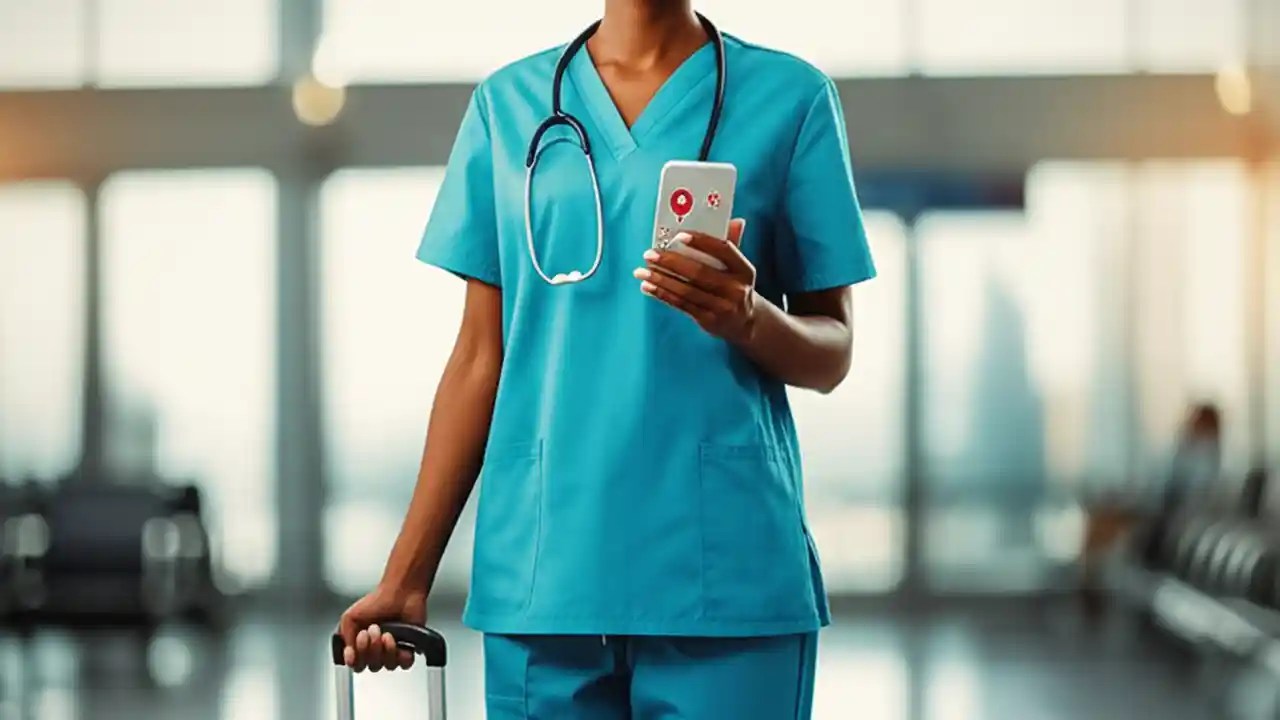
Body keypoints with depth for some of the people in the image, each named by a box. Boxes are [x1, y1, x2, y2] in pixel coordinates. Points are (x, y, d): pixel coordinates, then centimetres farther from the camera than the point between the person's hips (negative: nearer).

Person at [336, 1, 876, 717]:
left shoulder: (791, 96, 5)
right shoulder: (509, 102, 11)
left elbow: (833, 354, 5)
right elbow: (481, 357, 12)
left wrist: (749, 317, -17)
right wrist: (407, 578, 8)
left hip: (727, 576, -2)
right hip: (541, 575, 2)